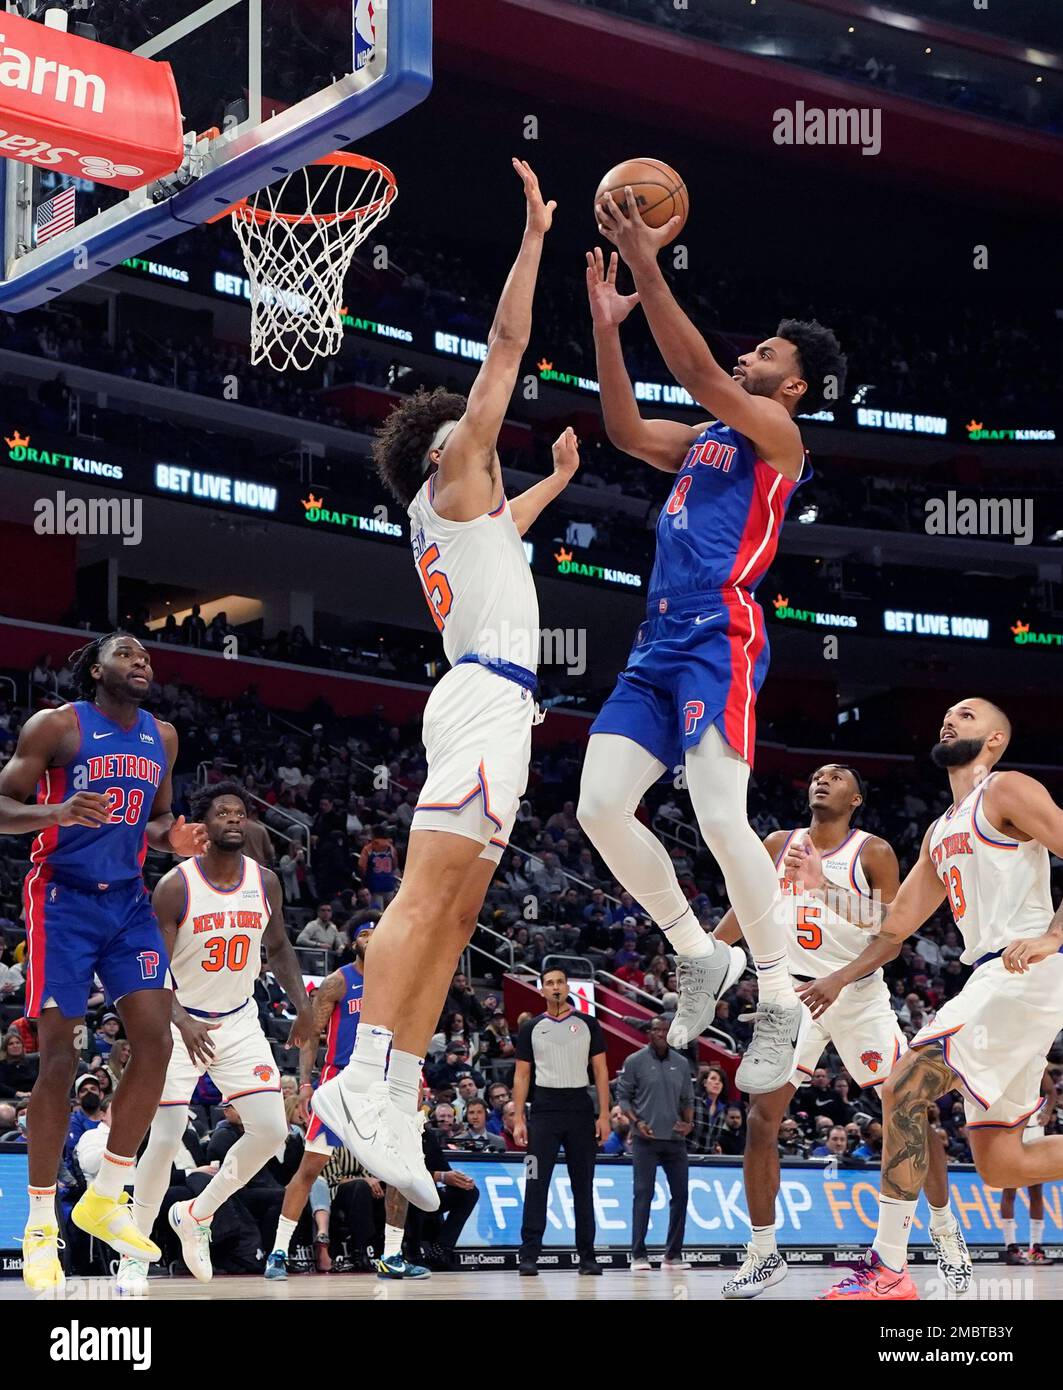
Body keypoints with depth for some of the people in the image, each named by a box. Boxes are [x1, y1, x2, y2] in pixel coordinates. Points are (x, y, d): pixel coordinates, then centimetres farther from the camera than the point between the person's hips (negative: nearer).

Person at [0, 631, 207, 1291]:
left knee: (156, 1041, -7)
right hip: (64, 899, -6)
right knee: (59, 1058, -7)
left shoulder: (162, 737, 10)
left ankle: (107, 1198, 7)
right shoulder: (57, 725, -8)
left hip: (129, 901, 6)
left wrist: (174, 838, -1)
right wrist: (56, 811, -28)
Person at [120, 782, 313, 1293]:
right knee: (165, 1140, -8)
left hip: (239, 1021, 4)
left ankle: (194, 1215, 15)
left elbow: (278, 948, 12)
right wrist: (182, 1024, -33)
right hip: (182, 1024, -4)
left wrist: (302, 1005, -2)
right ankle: (135, 1254, 9)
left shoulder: (265, 882, -3)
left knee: (271, 1130, -6)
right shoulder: (175, 886, -16)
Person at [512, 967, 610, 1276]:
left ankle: (587, 1257, 8)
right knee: (536, 1184, -6)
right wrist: (518, 1119, -1)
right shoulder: (531, 1028, 8)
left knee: (583, 1185, 4)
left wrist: (604, 1115, -2)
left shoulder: (588, 1025, 8)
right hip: (544, 1108, 0)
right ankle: (529, 1255, -5)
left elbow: (600, 1071, 6)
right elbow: (522, 1076, 8)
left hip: (580, 1109, 0)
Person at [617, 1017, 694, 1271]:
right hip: (646, 1139, -4)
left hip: (675, 1139, 4)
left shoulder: (681, 1064, 12)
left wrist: (689, 1122, -1)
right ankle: (638, 1255, -6)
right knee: (643, 1193, -8)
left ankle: (673, 1255, 12)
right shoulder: (635, 1061, 0)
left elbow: (687, 1099, 17)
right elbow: (622, 1095, 1)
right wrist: (636, 1121, -13)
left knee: (680, 1193, 3)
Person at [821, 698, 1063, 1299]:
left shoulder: (1008, 790, 0)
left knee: (905, 1088, -15)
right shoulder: (941, 833, 26)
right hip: (991, 979, 9)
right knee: (1000, 1164, 5)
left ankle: (889, 1270, -14)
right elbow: (898, 923, 29)